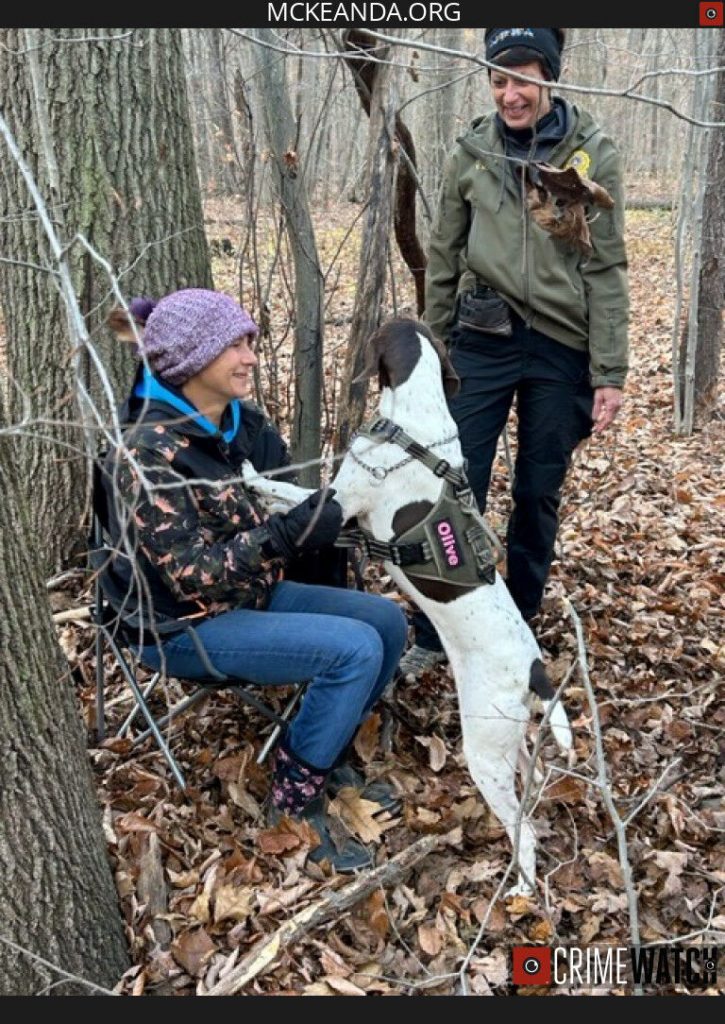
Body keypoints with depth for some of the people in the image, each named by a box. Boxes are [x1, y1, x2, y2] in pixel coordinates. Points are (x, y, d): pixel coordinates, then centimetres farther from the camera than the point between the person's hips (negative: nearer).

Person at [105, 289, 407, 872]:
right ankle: (296, 800, -4)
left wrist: (333, 505, -12)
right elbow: (190, 576, -26)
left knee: (388, 622, -3)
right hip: (183, 624, -8)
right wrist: (288, 534, -35)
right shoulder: (149, 453, -23)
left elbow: (283, 507, 9)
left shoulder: (243, 420, 1)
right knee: (355, 649, -22)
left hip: (257, 593, 8)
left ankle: (327, 757, 14)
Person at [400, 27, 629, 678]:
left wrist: (610, 372, -7)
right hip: (482, 342, 1)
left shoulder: (592, 153, -1)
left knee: (539, 495, 9)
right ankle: (434, 635, 13)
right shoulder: (471, 154, 3)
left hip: (562, 349, 0)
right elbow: (444, 261, 8)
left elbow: (606, 269, -3)